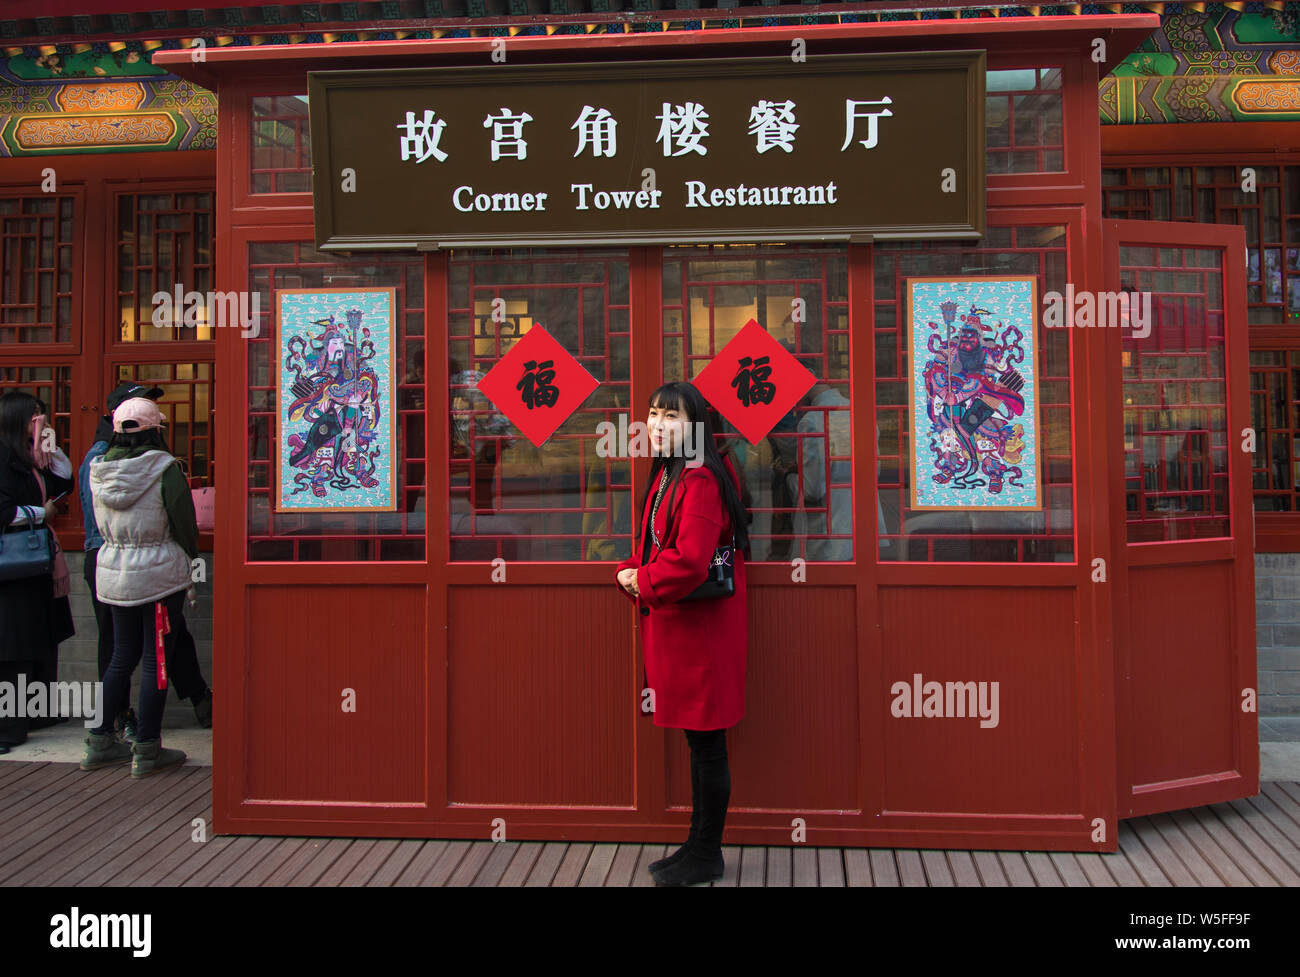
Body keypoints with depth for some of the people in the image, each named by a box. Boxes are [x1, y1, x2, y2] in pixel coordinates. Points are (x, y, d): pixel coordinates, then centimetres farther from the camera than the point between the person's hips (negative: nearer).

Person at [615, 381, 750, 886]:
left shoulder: (701, 480, -18)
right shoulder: (665, 475, 13)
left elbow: (691, 561, -28)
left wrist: (643, 580, -12)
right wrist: (630, 572, 0)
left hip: (701, 625, -10)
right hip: (672, 622, 10)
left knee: (706, 742, 3)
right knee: (697, 742, 17)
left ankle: (707, 856, 17)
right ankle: (699, 846, 29)